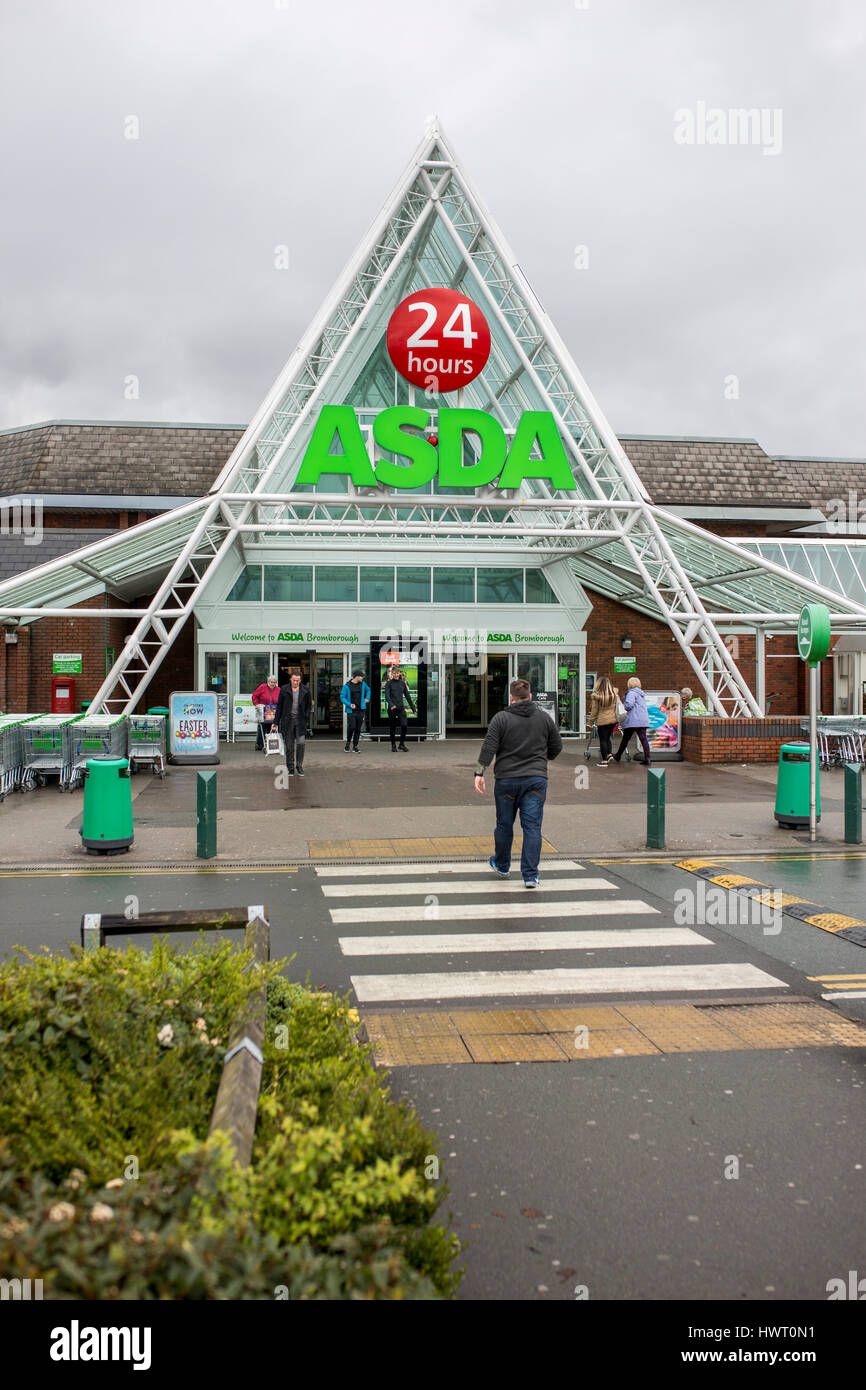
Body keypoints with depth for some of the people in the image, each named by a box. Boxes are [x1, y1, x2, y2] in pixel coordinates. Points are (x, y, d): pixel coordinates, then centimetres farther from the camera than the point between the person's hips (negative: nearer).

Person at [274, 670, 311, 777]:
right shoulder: (284, 690, 2)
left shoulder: (305, 690, 4)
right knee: (289, 746, 3)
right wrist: (276, 722, 5)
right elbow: (279, 706, 7)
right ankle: (290, 768, 13)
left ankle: (299, 765, 5)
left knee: (301, 743, -10)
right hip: (287, 720, 0)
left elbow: (308, 706, 12)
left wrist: (306, 718, 0)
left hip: (300, 721, 0)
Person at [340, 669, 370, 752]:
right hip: (351, 711, -5)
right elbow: (342, 697, -6)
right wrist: (349, 704, -17)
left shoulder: (362, 684, 9)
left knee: (358, 729, 5)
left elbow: (368, 689, 30)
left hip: (360, 710, 5)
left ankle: (355, 745, 14)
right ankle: (348, 742, 12)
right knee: (351, 727, -12)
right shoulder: (347, 686, -7)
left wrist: (367, 698, 17)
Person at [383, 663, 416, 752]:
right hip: (392, 708, -2)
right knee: (392, 728, 4)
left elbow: (408, 696, 14)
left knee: (404, 725, -14)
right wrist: (391, 704, -30)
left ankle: (402, 744, -1)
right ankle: (393, 745, 17)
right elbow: (387, 695, -12)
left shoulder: (402, 683, 10)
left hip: (401, 708, 2)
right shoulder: (389, 683, 0)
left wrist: (413, 708, 13)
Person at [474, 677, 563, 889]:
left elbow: (489, 747, -10)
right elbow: (557, 746, 12)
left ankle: (501, 865, 32)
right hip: (536, 780, 1)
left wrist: (479, 773, -6)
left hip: (506, 780, -1)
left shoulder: (501, 718, -4)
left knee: (504, 824, 15)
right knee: (532, 826, 0)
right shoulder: (544, 718, 5)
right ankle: (530, 875, -6)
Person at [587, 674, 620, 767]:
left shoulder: (596, 696, -11)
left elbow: (594, 710, -7)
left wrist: (591, 721, 1)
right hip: (613, 719, 4)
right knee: (607, 738, 22)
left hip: (602, 721, -4)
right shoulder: (614, 693, 1)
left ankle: (604, 760, 4)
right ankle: (609, 754, 13)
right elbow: (617, 708, 10)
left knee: (603, 740, 3)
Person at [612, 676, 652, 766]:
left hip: (633, 720, -7)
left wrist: (624, 704, 0)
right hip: (643, 720, 7)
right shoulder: (642, 694, 20)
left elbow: (628, 705, -21)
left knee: (625, 739, 7)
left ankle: (618, 756, 21)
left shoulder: (632, 693, -8)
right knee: (643, 739, -1)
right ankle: (647, 758, -12)